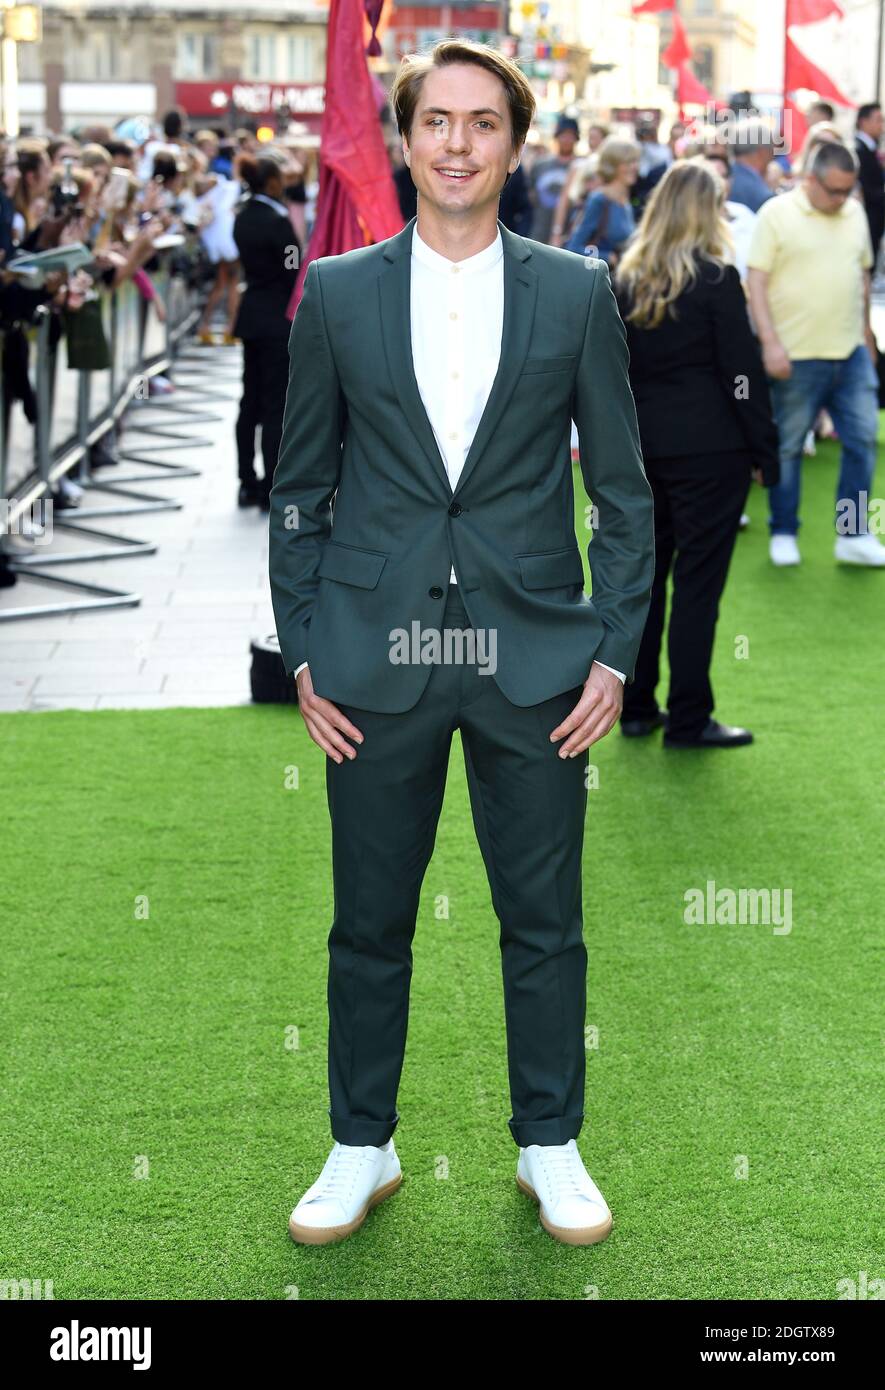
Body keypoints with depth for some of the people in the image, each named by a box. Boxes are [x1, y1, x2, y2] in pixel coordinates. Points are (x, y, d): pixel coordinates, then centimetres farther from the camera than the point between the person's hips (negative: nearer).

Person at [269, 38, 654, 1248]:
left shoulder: (576, 295, 2)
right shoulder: (336, 294, 3)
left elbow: (623, 490, 5)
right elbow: (300, 487, 7)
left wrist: (615, 650, -2)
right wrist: (303, 653, 1)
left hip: (533, 659, 0)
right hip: (374, 659, 0)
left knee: (544, 921, 9)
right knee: (369, 923, 10)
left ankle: (551, 1147, 26)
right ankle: (362, 1150, 26)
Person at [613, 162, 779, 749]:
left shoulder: (627, 278, 7)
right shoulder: (717, 277, -10)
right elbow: (743, 371, -10)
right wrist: (765, 452, -4)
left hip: (643, 448, 6)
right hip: (709, 447, -6)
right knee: (698, 579, -1)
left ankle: (637, 707, 20)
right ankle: (689, 719, 4)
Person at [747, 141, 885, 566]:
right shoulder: (776, 213, -8)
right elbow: (757, 281, -10)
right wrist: (770, 343, -18)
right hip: (796, 355, -5)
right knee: (788, 446, 5)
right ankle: (783, 534, 18)